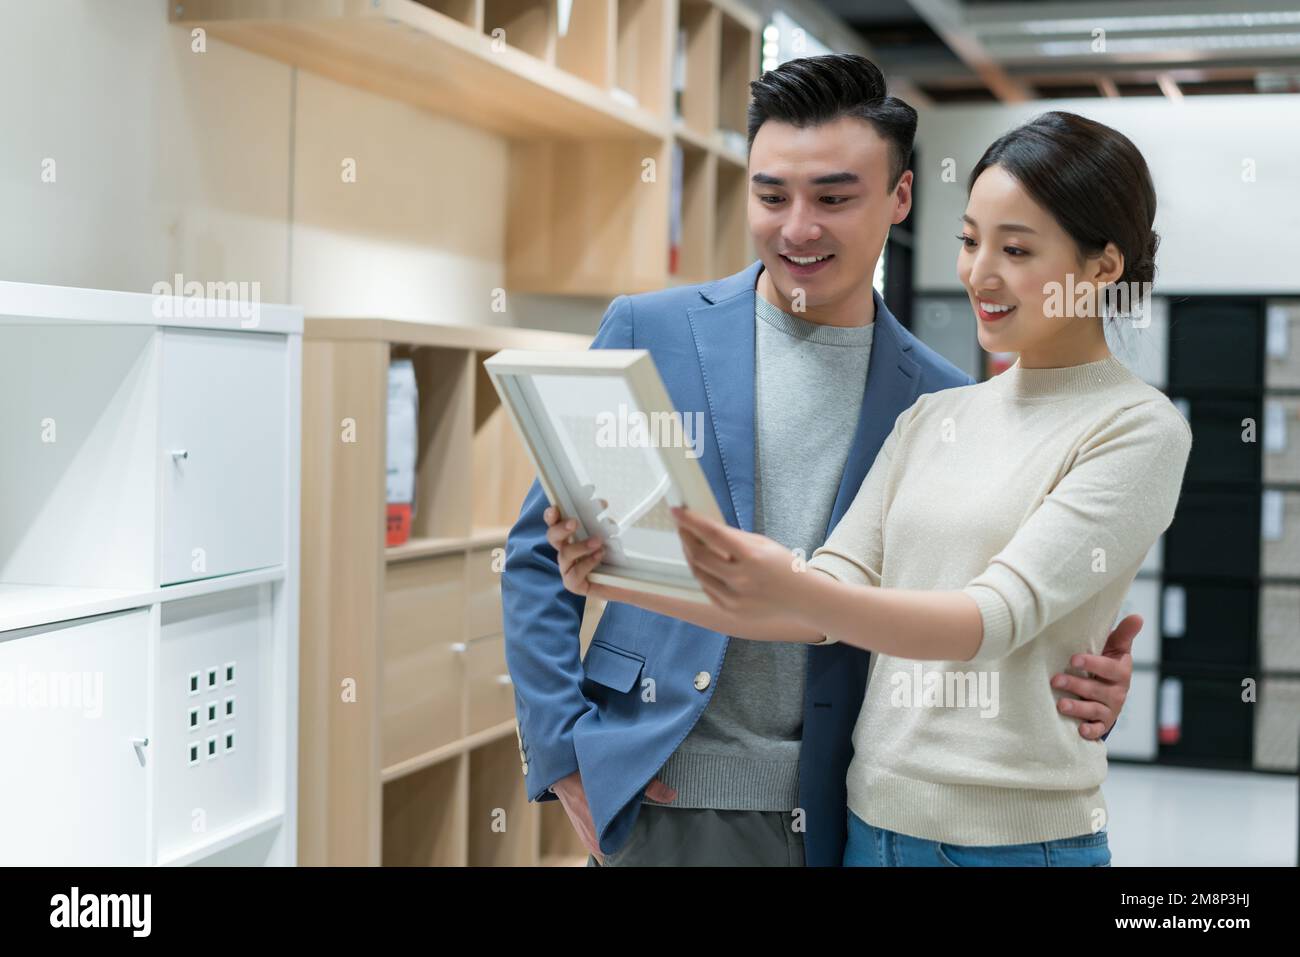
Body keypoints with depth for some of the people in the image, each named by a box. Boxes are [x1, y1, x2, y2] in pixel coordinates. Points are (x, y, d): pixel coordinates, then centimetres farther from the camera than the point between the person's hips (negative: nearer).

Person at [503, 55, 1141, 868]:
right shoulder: (649, 333, -2)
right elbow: (539, 555, 2)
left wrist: (1078, 685, -12)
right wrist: (565, 753, -6)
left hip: (832, 817, 1)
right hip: (651, 801, -1)